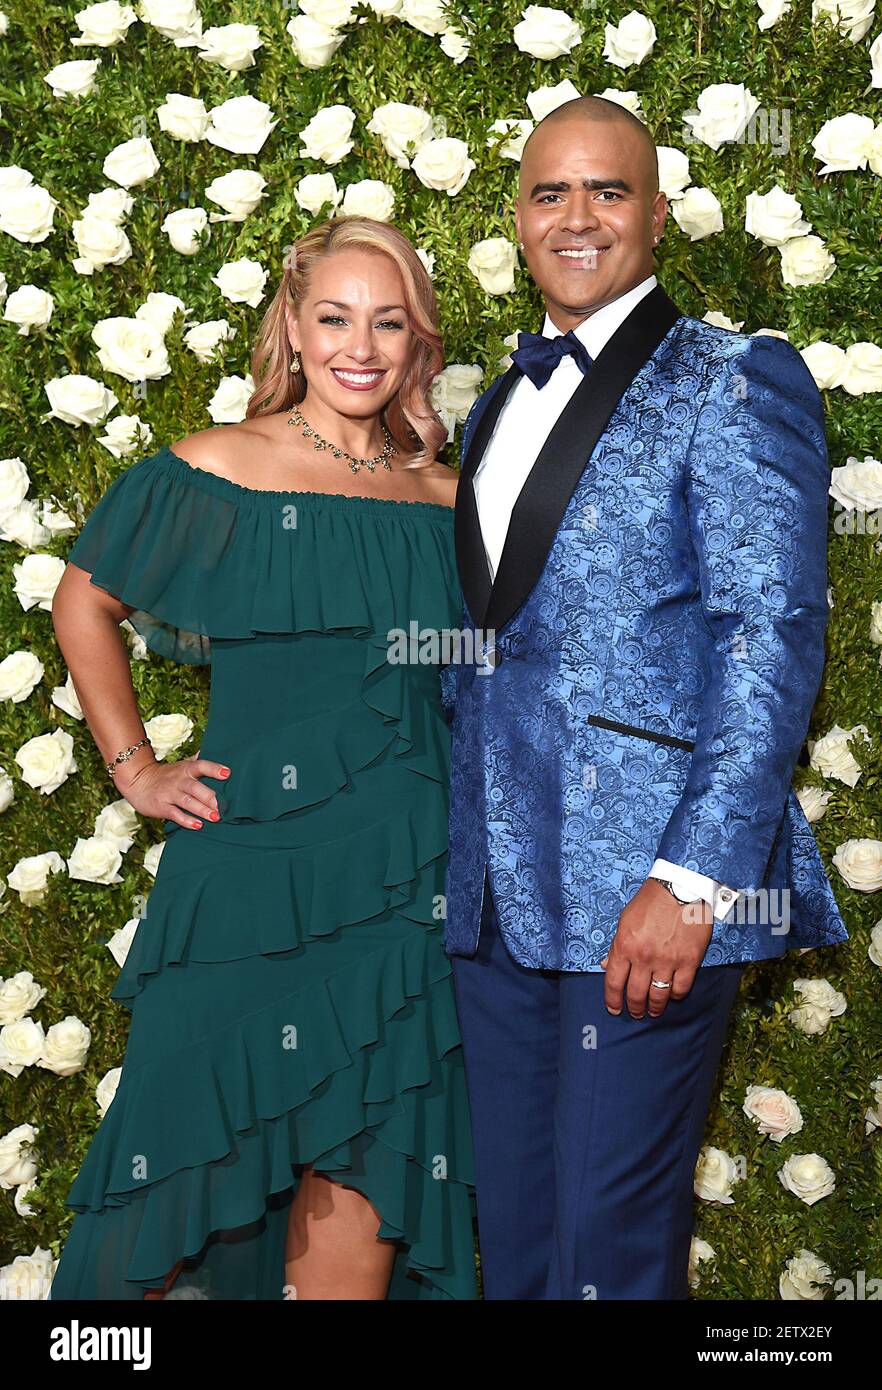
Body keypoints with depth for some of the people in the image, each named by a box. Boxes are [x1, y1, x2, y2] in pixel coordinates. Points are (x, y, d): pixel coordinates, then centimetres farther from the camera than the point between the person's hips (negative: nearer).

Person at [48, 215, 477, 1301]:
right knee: (221, 1159, 6)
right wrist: (135, 770, 6)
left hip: (408, 883, 3)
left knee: (362, 1182, 5)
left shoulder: (447, 501, 8)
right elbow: (85, 605, 11)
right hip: (253, 873, -2)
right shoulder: (212, 474, -1)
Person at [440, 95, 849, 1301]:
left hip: (650, 885, -6)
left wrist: (693, 881, -20)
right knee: (512, 1234, 13)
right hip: (498, 889, 7)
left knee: (612, 1245, 0)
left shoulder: (735, 383, -4)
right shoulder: (496, 408, 19)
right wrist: (455, 843, 15)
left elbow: (773, 638, -12)